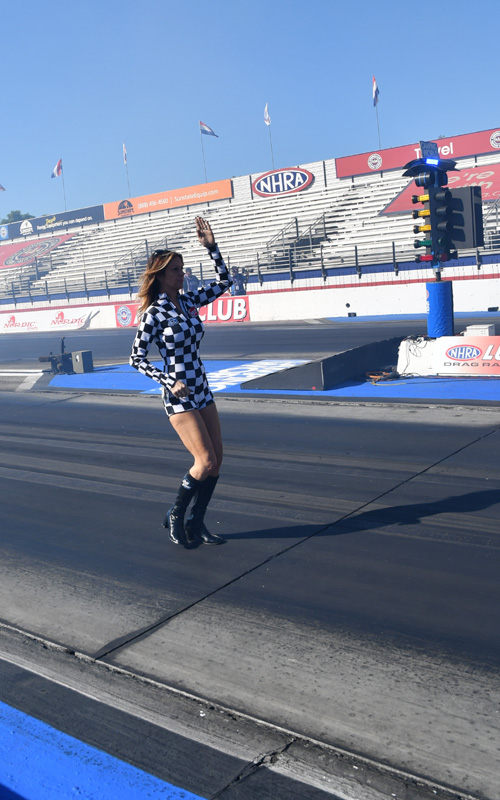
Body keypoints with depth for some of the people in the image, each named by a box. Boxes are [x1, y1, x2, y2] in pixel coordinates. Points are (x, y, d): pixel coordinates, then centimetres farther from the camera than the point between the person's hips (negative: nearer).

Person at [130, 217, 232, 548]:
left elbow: (224, 281, 13)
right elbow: (137, 358, -9)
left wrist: (211, 246, 2)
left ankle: (196, 524, 19)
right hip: (179, 396, -7)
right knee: (206, 461, -9)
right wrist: (169, 382, -17)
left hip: (202, 391, 7)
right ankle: (176, 516, 12)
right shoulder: (154, 313, -10)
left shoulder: (189, 301, 8)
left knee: (216, 461, 6)